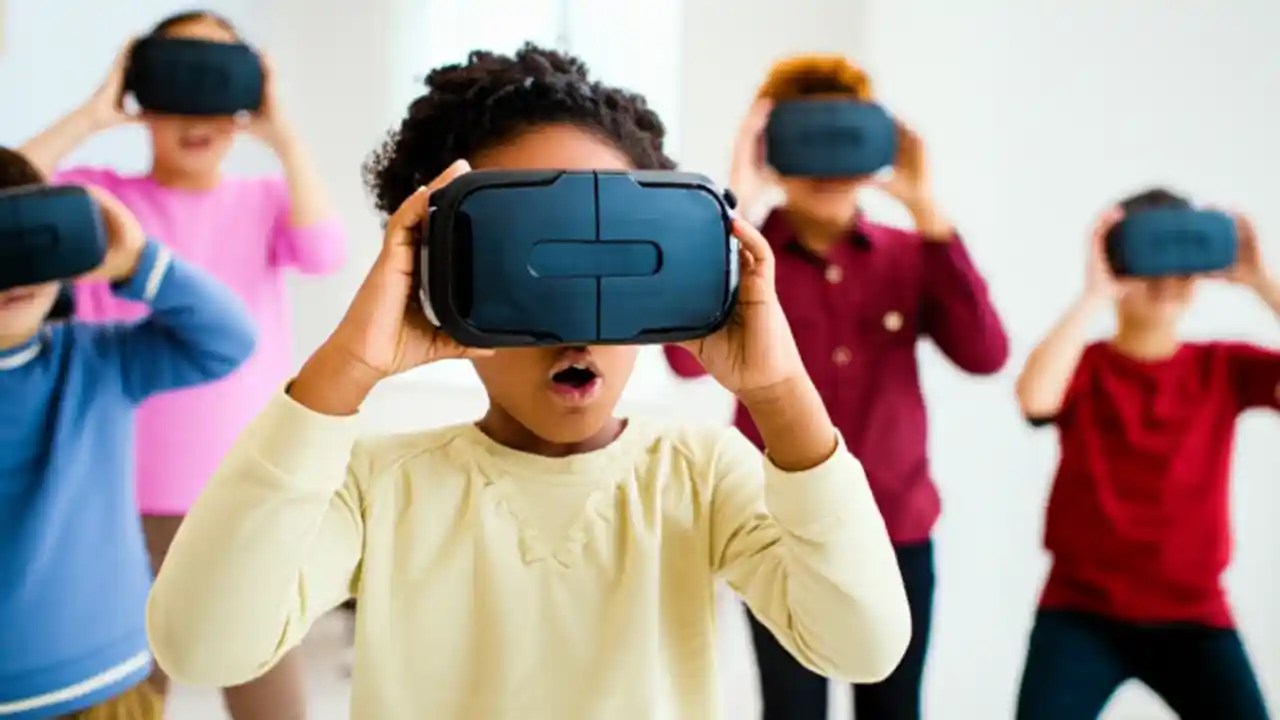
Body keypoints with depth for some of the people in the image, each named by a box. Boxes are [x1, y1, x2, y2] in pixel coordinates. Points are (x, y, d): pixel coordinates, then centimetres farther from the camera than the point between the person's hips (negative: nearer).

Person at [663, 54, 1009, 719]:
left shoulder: (911, 257, 2)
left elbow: (985, 354, -13)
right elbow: (688, 356, -24)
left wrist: (926, 209, -17)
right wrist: (738, 206, -24)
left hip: (898, 537, 3)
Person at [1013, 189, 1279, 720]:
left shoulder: (1223, 368, 3)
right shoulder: (1082, 366, -5)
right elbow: (1033, 398, -29)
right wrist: (1093, 296, -25)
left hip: (1194, 616, 3)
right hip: (1081, 611, -2)